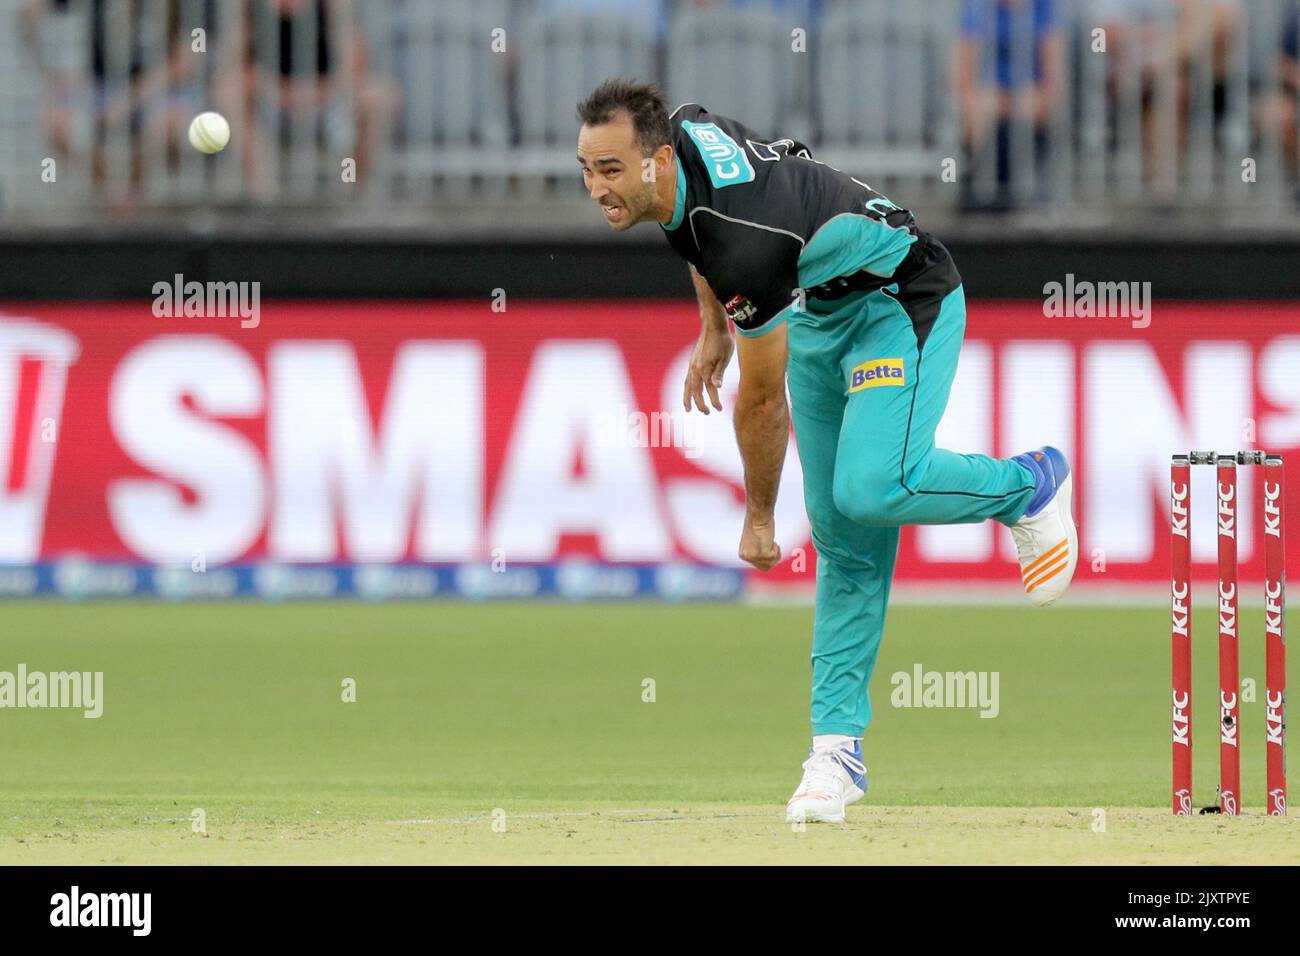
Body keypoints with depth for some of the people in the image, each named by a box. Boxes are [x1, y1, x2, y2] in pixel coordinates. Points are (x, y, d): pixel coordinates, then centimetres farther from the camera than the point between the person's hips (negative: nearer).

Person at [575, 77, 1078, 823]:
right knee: (843, 538, 3)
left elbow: (763, 401, -23)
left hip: (902, 305, -9)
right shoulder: (681, 132, -14)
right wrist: (715, 329, 17)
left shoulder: (747, 242, -37)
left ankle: (1029, 485, -1)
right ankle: (838, 746, 1)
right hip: (820, 309, 9)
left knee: (872, 489, -29)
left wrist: (759, 518, -10)